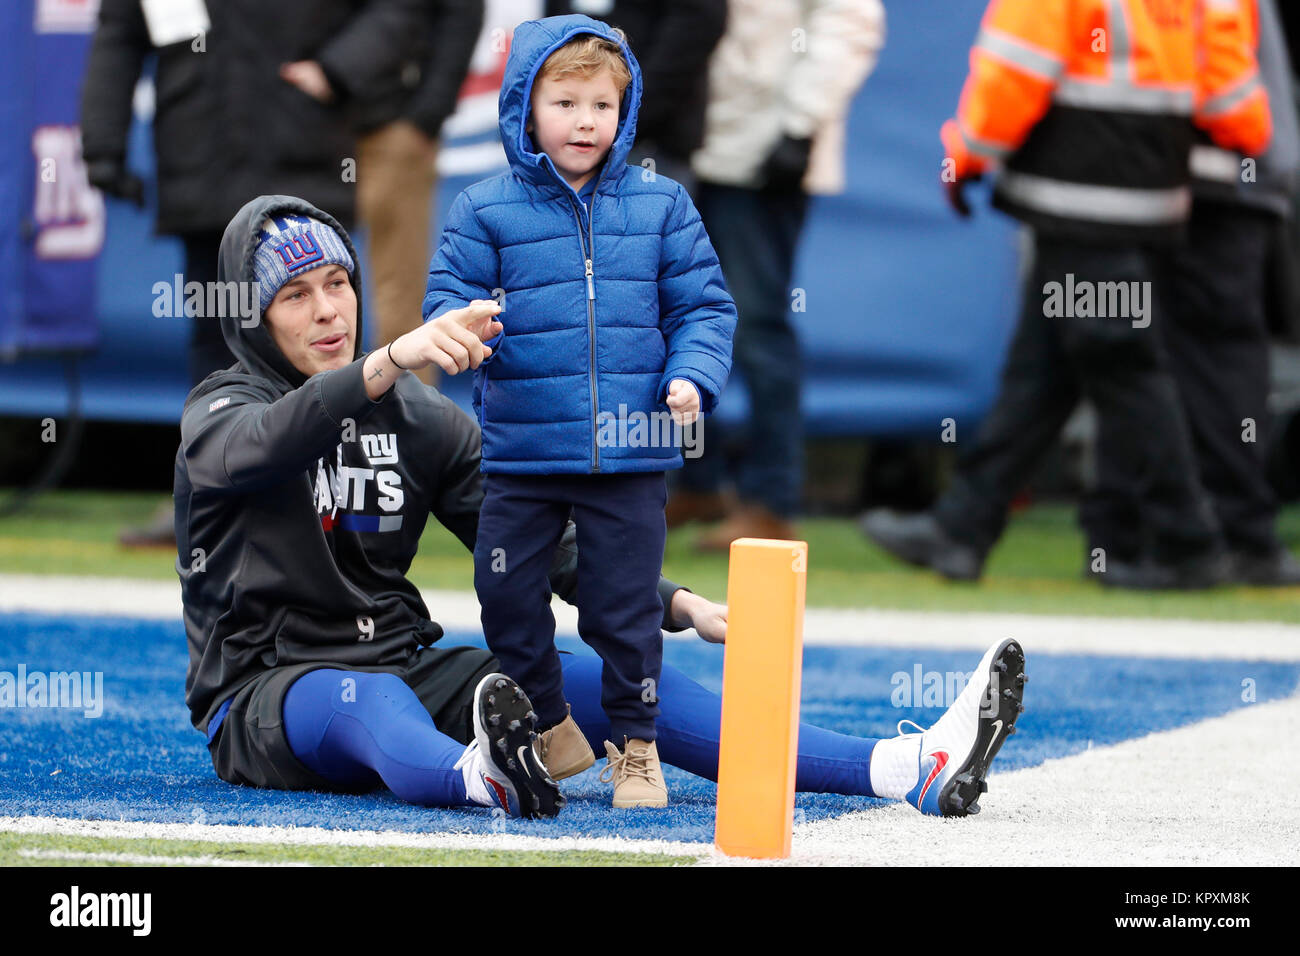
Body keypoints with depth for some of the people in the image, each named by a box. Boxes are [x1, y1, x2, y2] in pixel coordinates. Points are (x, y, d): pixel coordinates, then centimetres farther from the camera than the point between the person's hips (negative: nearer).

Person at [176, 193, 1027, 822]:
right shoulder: (220, 415, -5)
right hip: (268, 699, -5)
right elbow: (272, 442, -31)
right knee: (366, 700, -40)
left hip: (408, 674, 5)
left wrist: (677, 606, -4)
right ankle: (480, 781, -78)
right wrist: (391, 361, -49)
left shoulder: (419, 417, 12)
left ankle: (913, 770, -24)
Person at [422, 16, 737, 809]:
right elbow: (450, 293, 1)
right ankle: (551, 731, 26)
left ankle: (635, 745, 19)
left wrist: (692, 375, -9)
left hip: (631, 453, 0)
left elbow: (702, 304, 7)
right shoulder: (487, 210, 0)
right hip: (522, 452, 1)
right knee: (506, 596, 6)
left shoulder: (660, 206, 4)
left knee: (624, 606, 2)